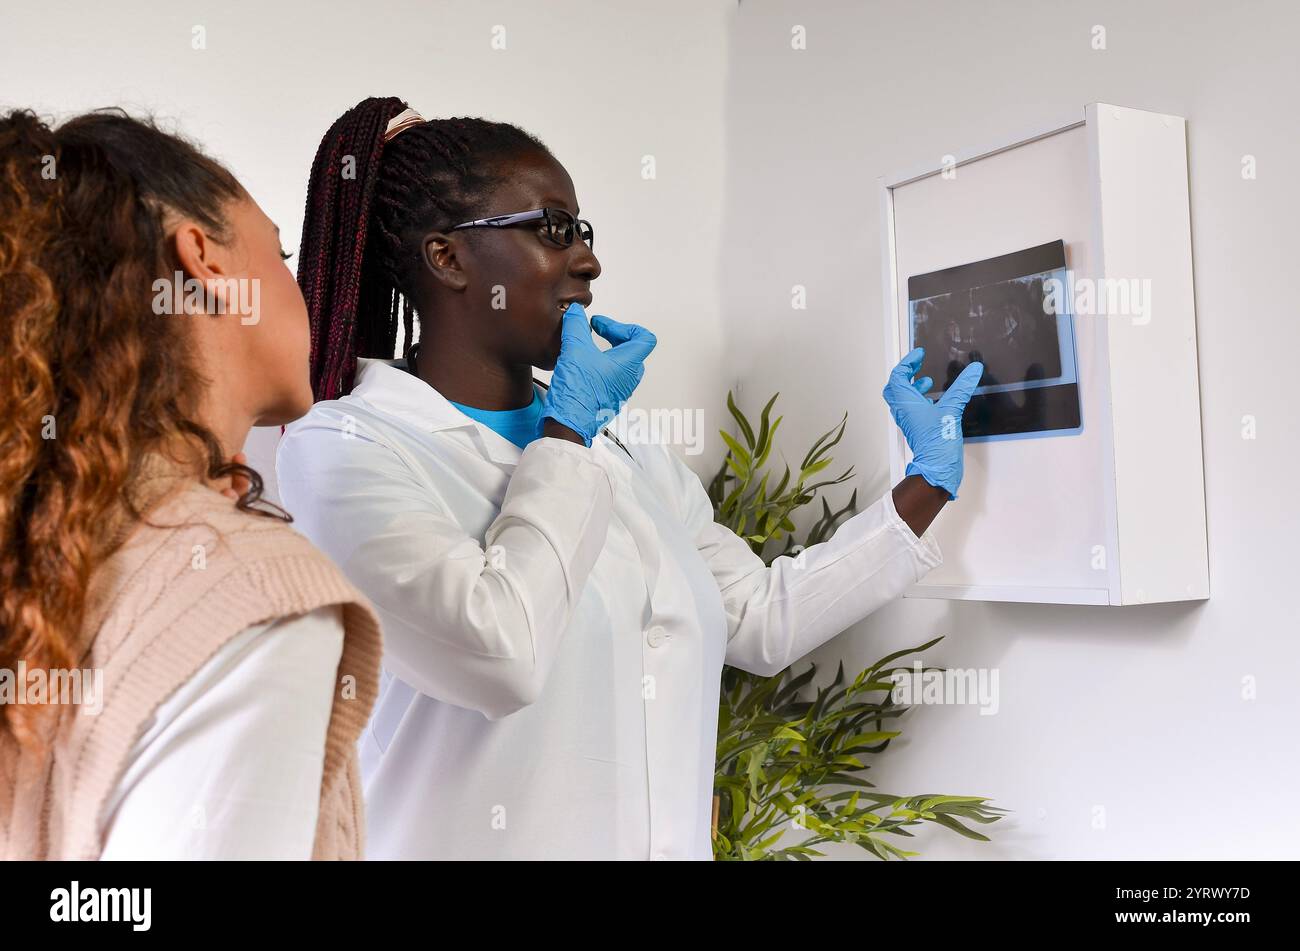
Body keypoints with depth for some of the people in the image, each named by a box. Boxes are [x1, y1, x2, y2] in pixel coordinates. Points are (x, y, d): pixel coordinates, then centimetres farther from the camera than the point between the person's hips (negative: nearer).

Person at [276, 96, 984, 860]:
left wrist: (931, 477, 15)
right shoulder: (342, 448, -13)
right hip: (472, 840, -6)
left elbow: (764, 618, 12)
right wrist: (569, 428, -14)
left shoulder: (633, 466, 7)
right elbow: (496, 651, -26)